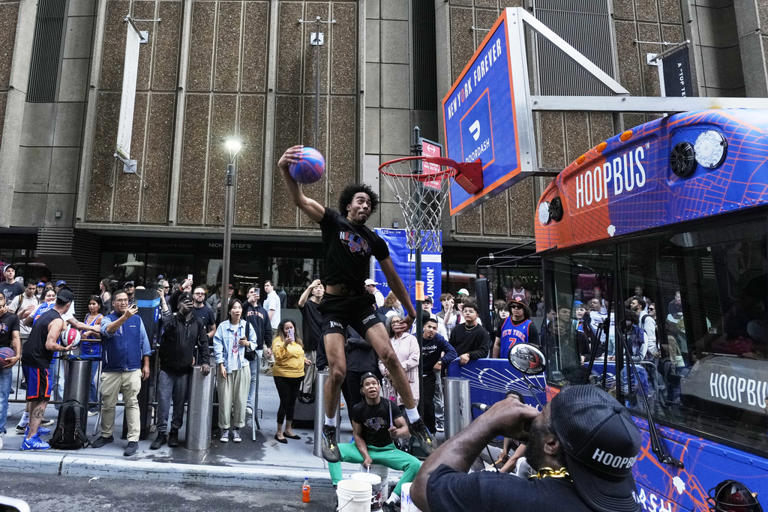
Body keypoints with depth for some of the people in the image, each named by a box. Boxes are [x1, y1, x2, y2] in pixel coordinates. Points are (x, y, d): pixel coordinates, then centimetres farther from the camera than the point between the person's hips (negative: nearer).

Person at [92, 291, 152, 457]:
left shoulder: (137, 319, 7)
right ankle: (106, 435, 31)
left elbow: (144, 342, 10)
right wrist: (125, 316, -40)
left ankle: (133, 439, 5)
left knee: (132, 404, 1)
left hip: (133, 370, 0)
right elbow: (108, 330, -24)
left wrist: (146, 365, 7)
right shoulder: (107, 319, 1)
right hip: (111, 370, 0)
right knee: (107, 404, 11)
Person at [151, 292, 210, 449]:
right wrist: (163, 300, -34)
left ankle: (174, 432, 23)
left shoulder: (197, 324, 5)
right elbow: (167, 324, -29)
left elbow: (203, 343, 5)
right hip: (167, 369, -2)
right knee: (163, 401, -1)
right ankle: (162, 433, 12)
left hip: (184, 371, 3)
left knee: (180, 403, 10)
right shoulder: (173, 319, -5)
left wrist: (205, 362, -7)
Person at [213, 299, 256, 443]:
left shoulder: (247, 326, 6)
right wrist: (221, 365, -7)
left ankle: (236, 429, 17)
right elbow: (217, 346, -2)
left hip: (242, 366, 2)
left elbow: (254, 343, 14)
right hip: (226, 366, -1)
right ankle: (224, 429, 15)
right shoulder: (223, 326, 0)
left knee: (241, 399, 4)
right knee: (225, 399, 0)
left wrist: (248, 343, -8)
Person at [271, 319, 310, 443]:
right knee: (284, 403, -4)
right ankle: (279, 432, 9)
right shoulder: (278, 340, -9)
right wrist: (285, 344, -34)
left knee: (292, 403, 15)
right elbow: (278, 356, -23)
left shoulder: (297, 340, 13)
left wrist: (304, 359, 11)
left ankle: (288, 429, 28)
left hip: (297, 376, 7)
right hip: (283, 376, -7)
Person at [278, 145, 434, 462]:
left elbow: (392, 278, 14)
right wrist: (285, 171, -35)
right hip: (334, 304, -3)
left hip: (361, 302, 3)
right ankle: (329, 432, 14)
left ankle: (416, 425, 4)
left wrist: (410, 309, 17)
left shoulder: (374, 240, 8)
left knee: (389, 356, -11)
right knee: (338, 371, -13)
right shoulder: (333, 222, 0)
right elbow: (300, 200, -17)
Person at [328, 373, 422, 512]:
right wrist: (366, 456, -18)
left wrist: (397, 432, -38)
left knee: (416, 465, -26)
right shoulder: (357, 409, -9)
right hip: (364, 448, 1)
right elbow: (357, 435, -4)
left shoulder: (389, 406, -13)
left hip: (387, 450, 0)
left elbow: (406, 429, -14)